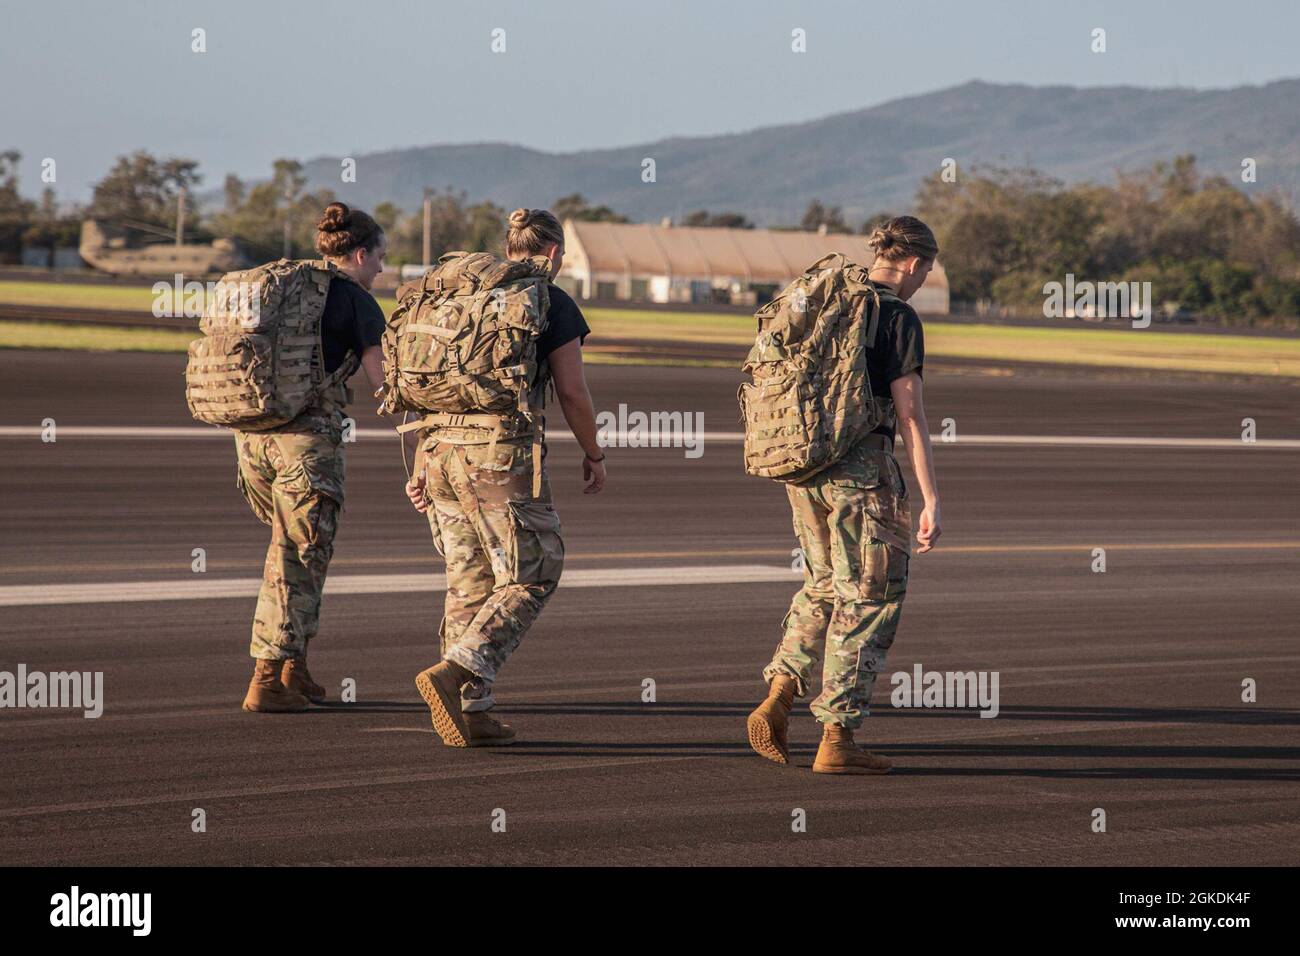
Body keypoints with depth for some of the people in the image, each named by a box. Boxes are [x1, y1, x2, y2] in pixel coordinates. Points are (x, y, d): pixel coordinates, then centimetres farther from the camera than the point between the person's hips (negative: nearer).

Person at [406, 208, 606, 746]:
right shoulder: (554, 304, 0)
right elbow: (572, 392, -3)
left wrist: (424, 466, 16)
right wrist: (593, 455, 11)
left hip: (441, 446, 6)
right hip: (502, 452, -6)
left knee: (470, 583, 12)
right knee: (530, 579, 1)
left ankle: (472, 713, 9)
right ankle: (453, 673, -17)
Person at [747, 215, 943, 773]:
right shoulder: (898, 318, -9)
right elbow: (909, 413, -14)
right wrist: (930, 500, -13)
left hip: (801, 463, 7)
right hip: (862, 465, -7)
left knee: (824, 585, 21)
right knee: (869, 599, 4)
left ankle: (777, 699, 5)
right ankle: (837, 738, 3)